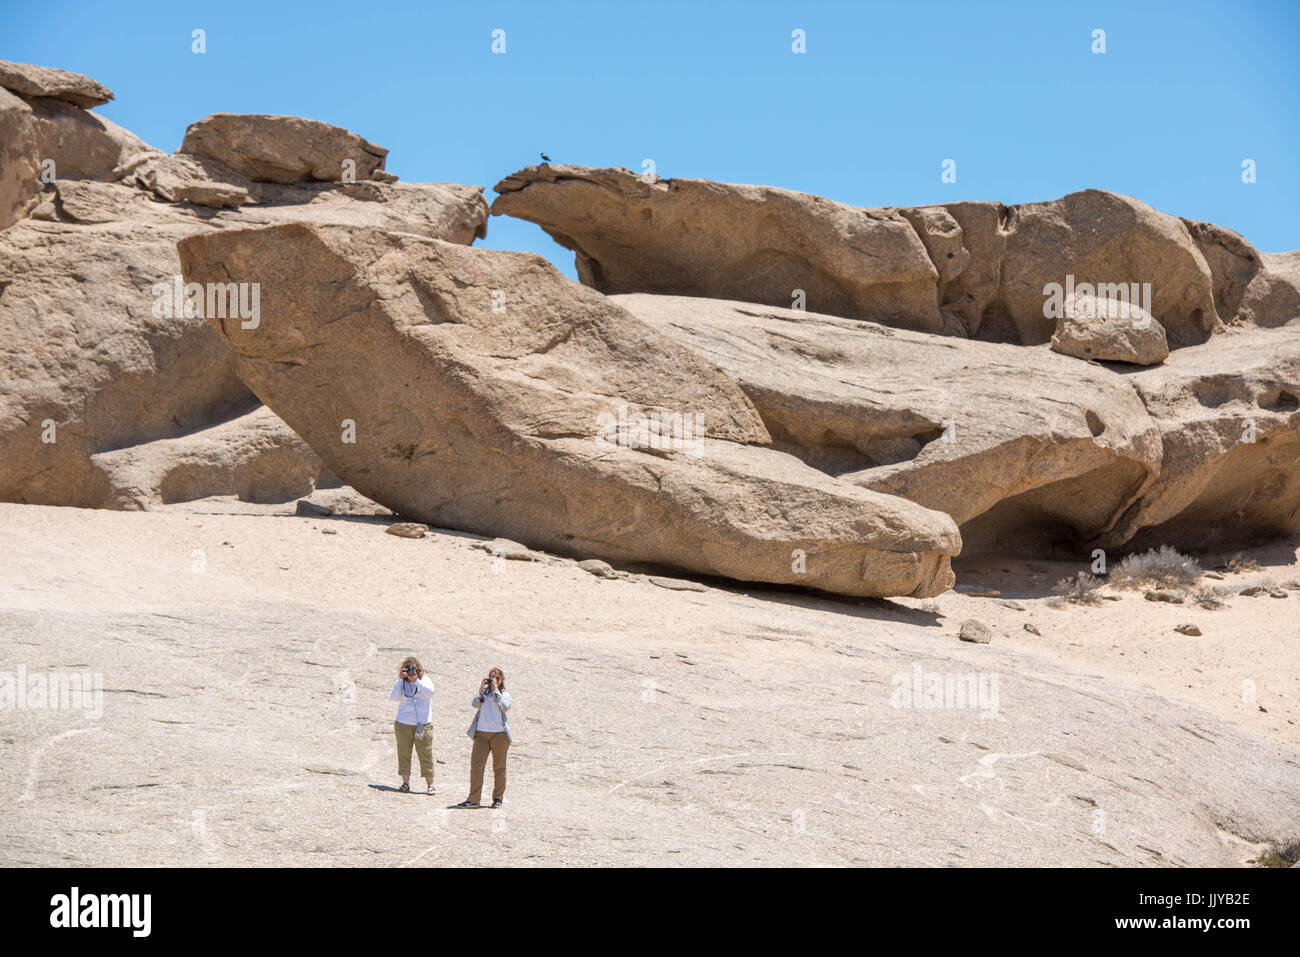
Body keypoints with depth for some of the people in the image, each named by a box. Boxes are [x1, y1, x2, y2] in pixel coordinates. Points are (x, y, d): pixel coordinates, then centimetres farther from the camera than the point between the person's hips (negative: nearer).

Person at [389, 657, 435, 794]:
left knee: (425, 753, -3)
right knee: (404, 753, 2)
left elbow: (430, 692, -15)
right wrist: (400, 680, -13)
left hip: (422, 724, -1)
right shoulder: (400, 683, 6)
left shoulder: (424, 681, 4)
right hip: (403, 724, 1)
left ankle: (430, 784, 1)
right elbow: (394, 697, -8)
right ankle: (405, 782, 9)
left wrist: (416, 680, -21)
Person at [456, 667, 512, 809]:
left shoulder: (504, 694, 8)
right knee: (476, 765, -5)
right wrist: (481, 689, -11)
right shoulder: (483, 692, 13)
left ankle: (498, 798, 11)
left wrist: (496, 690, -10)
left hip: (499, 734, -1)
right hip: (481, 733, 2)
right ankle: (473, 799, -2)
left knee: (499, 767, 2)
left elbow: (505, 707, -12)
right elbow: (474, 704, -5)